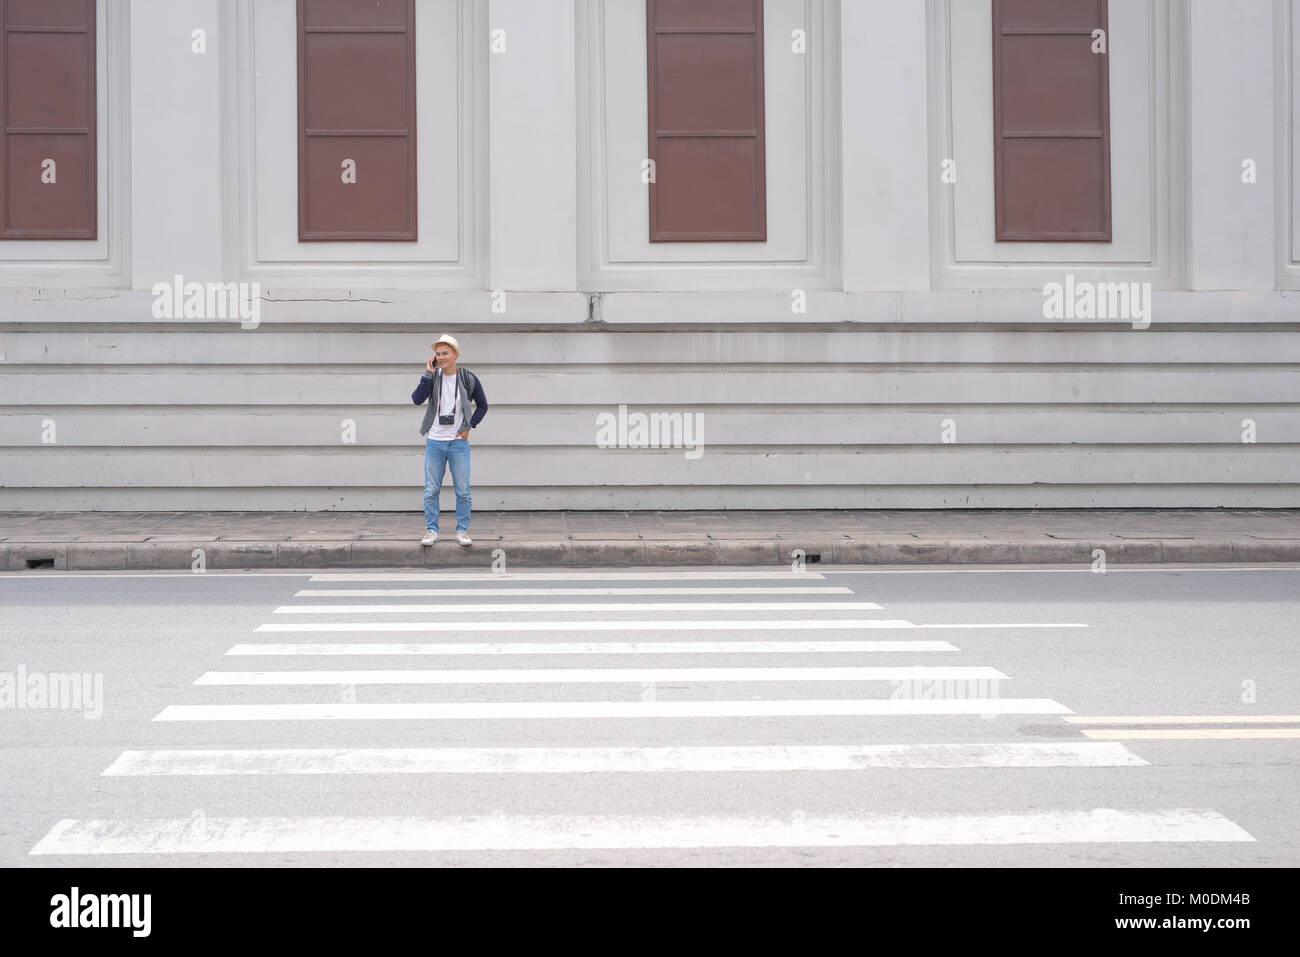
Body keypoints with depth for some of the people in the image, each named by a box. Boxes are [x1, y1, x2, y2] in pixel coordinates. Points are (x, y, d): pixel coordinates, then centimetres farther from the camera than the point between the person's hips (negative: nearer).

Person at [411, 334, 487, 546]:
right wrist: (428, 373, -15)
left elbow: (482, 405, 11)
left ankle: (462, 531, 10)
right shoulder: (432, 377, 1)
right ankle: (431, 530, 10)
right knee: (431, 490, 2)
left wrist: (469, 426, 0)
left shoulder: (468, 379, 0)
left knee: (463, 491, 1)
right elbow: (417, 399, -15)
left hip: (459, 443, -1)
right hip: (434, 442, 1)